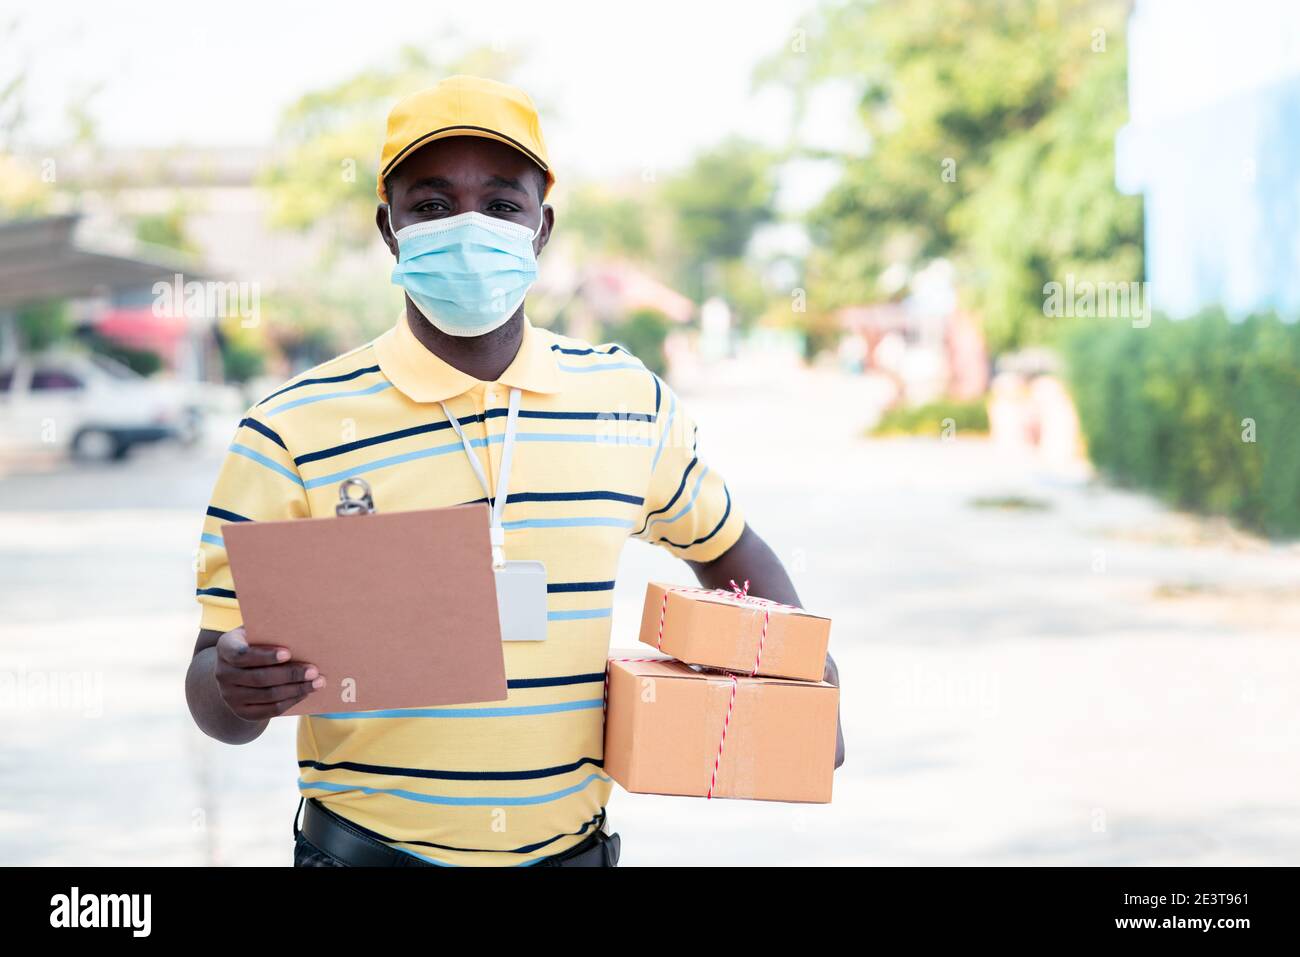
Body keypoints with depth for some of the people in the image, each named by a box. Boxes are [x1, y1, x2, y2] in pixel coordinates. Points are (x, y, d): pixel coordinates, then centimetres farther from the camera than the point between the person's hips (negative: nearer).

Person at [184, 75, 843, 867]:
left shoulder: (632, 402, 1)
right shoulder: (291, 435, -9)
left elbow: (726, 548, 19)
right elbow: (214, 691, -8)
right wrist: (235, 689, -30)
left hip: (572, 848, 3)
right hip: (369, 849, -3)